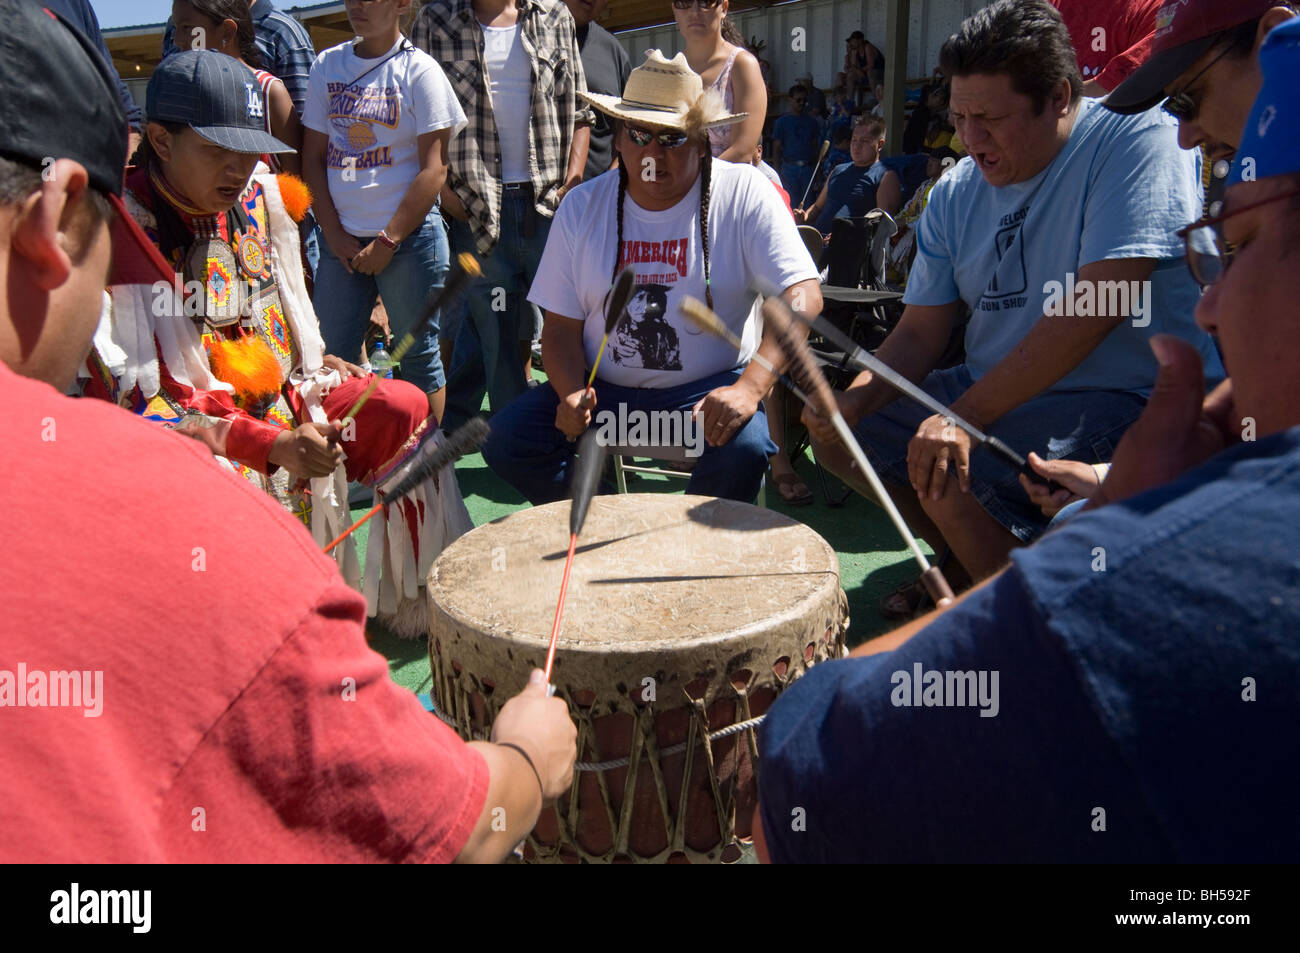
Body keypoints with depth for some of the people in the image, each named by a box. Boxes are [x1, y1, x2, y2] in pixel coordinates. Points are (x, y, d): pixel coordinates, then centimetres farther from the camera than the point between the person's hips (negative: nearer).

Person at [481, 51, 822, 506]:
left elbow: (802, 296, -15)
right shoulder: (582, 206, 2)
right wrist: (571, 394, -18)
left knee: (743, 449, -33)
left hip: (708, 390, -3)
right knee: (505, 437, -16)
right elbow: (561, 325, 4)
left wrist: (749, 388, -31)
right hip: (605, 387, 3)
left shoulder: (744, 194, -7)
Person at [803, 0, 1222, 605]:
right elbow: (919, 333, 5)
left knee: (946, 469, -29)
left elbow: (1095, 307, -24)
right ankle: (971, 561, 16)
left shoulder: (1136, 136, -13)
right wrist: (853, 399, -16)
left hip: (1129, 398, -7)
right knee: (839, 434, 2)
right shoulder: (957, 193, 5)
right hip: (990, 386, 7)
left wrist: (966, 416, -29)